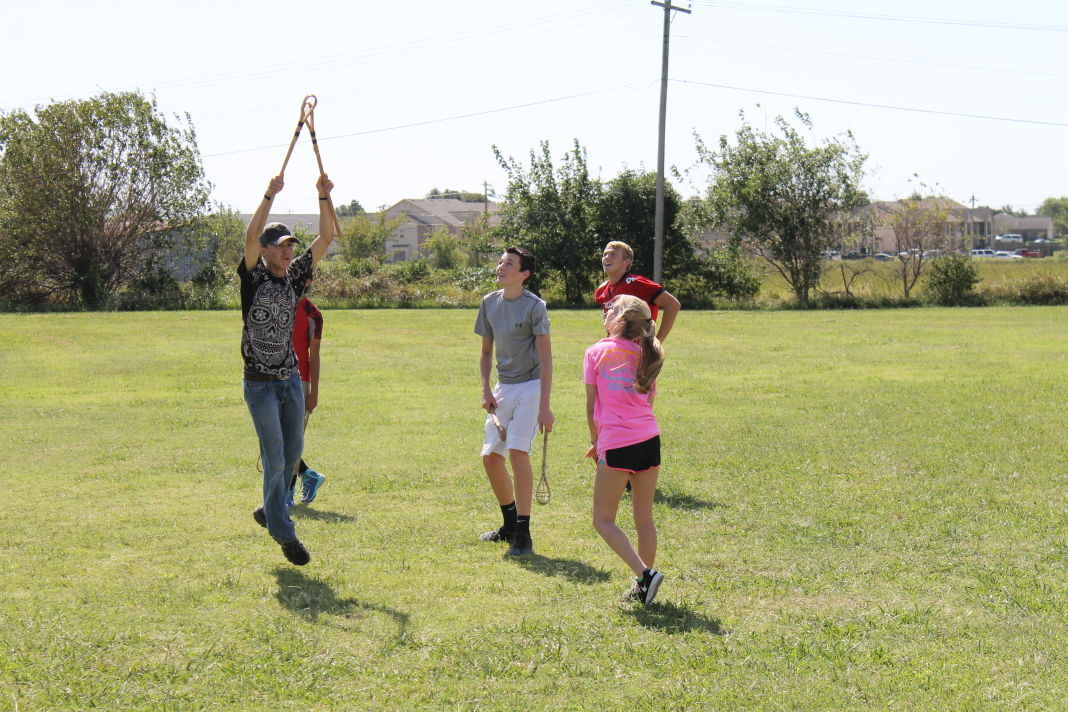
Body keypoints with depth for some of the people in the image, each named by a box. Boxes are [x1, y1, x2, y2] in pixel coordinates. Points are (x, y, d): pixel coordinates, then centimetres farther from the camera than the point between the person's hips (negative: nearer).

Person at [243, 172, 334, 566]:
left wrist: (324, 199, -8)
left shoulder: (296, 275, 5)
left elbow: (325, 239, 3)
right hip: (260, 383, -6)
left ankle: (269, 510, 32)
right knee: (275, 457, -5)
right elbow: (251, 237, -26)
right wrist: (269, 196, -30)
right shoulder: (254, 278, -9)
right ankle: (284, 533, 4)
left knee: (293, 452, 12)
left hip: (291, 379, 6)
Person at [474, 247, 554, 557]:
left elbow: (545, 357, -13)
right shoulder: (489, 303, 6)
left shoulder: (534, 306, -12)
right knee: (490, 456, 5)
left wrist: (544, 406, -18)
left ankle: (523, 535, -14)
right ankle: (510, 523, 25)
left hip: (530, 387, -7)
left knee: (518, 451, -19)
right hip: (503, 389, 7)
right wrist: (485, 390, 2)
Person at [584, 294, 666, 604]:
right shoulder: (645, 355, 13)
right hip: (649, 439, 5)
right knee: (644, 519, 13)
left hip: (617, 444, -5)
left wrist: (596, 440, 18)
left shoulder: (596, 352, 1)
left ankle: (645, 574, -12)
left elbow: (591, 404, 3)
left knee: (603, 520, 3)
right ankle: (643, 589, 16)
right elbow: (648, 402, 16)